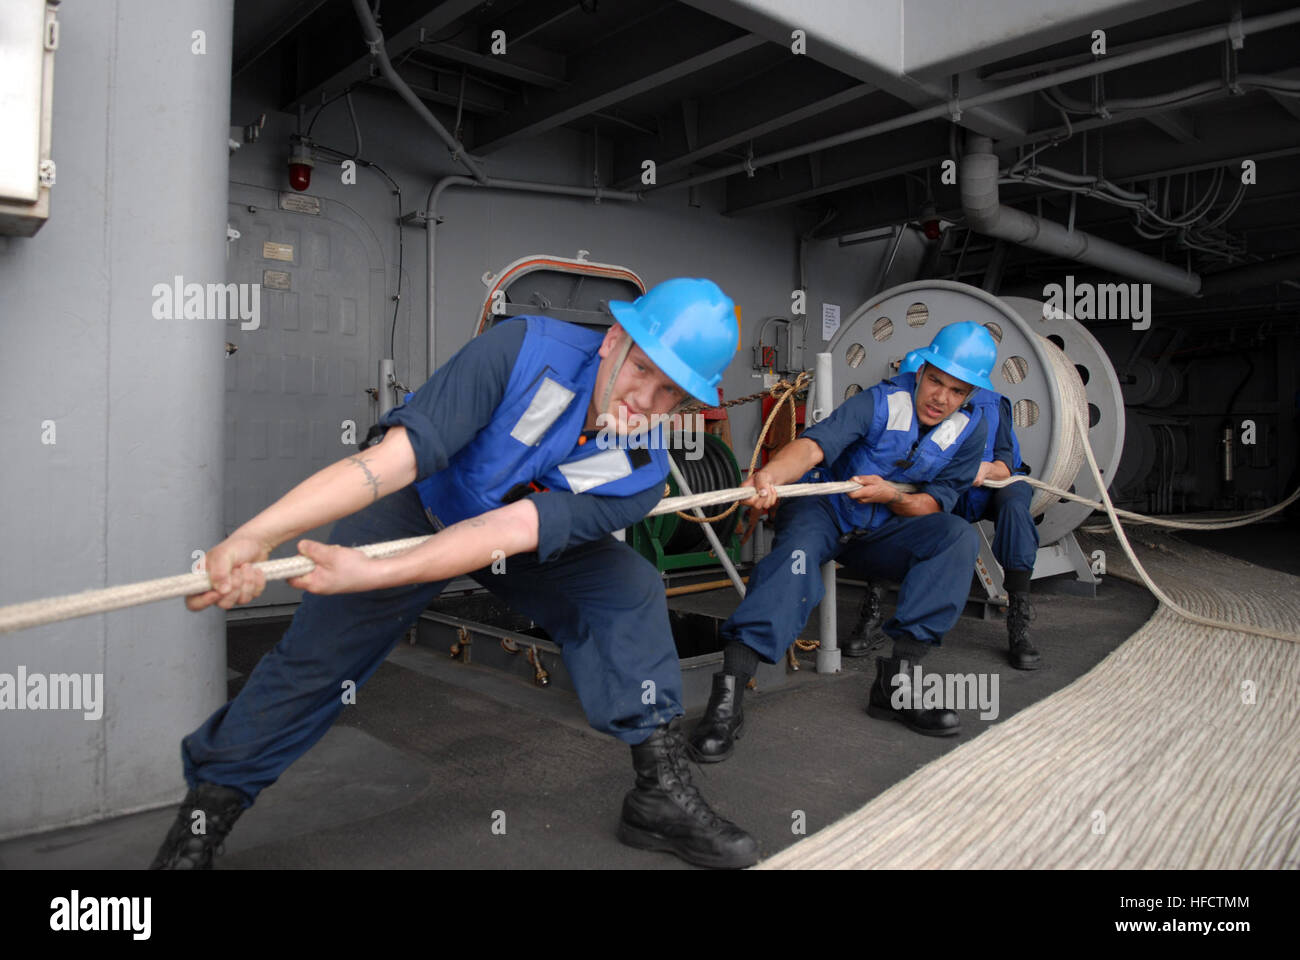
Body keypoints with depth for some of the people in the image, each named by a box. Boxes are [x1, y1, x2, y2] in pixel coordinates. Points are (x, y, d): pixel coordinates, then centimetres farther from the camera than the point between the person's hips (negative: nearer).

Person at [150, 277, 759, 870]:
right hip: (418, 507, -2)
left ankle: (662, 791, -2)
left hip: (535, 541, 2)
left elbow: (507, 532, -36)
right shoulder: (526, 349, -32)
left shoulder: (640, 473, -24)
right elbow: (394, 457, -37)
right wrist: (253, 537, -46)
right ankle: (199, 824, 15)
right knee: (318, 650, -8)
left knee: (630, 588, -17)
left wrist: (368, 574, -46)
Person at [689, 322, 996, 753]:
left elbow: (936, 504, 1)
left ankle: (896, 680, -27)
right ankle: (728, 695, -43)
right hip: (825, 509, -4)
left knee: (959, 537, -23)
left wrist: (894, 497, -22)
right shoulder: (881, 402, -14)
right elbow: (816, 443, -32)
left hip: (884, 530, 4)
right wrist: (769, 476, -53)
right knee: (797, 552, -37)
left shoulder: (969, 430, -1)